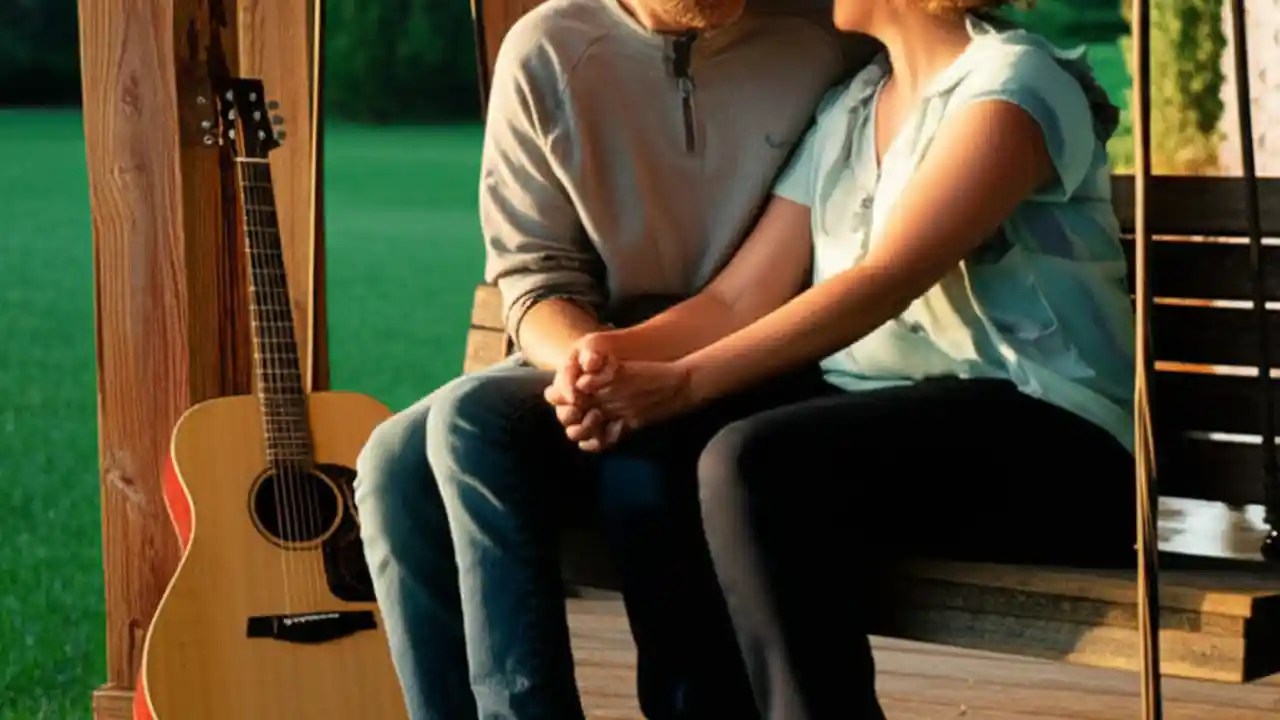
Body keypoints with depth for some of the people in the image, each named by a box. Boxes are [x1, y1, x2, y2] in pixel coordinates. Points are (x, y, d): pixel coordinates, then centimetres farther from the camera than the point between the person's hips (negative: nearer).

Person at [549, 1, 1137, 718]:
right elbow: (740, 297, 9)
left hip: (1049, 444, -7)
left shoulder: (1014, 85, -6)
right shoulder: (844, 114, 18)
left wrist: (686, 381, -25)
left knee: (754, 466, -31)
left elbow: (882, 283, -18)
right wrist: (623, 352, -12)